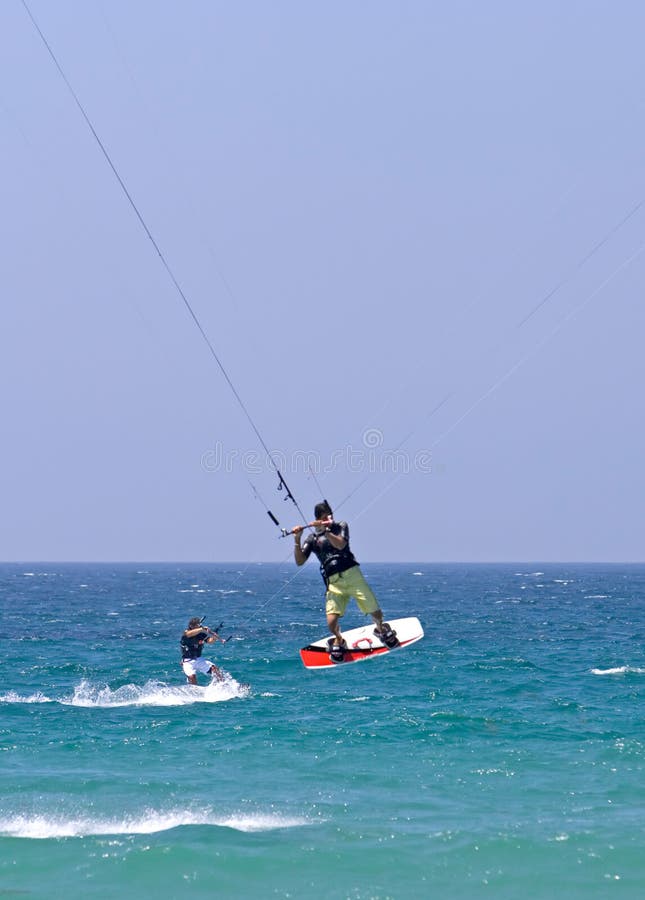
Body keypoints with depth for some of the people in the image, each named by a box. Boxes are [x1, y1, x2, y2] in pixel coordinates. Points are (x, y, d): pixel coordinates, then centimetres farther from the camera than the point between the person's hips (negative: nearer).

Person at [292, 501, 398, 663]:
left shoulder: (341, 527, 10)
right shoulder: (312, 538, 10)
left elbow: (340, 544, -11)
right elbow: (299, 561, 1)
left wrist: (326, 530, -19)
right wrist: (297, 540, -11)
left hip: (352, 574, 0)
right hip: (333, 582, 0)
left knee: (376, 612, -1)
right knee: (332, 622, -16)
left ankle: (381, 630, 35)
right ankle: (338, 641, 18)